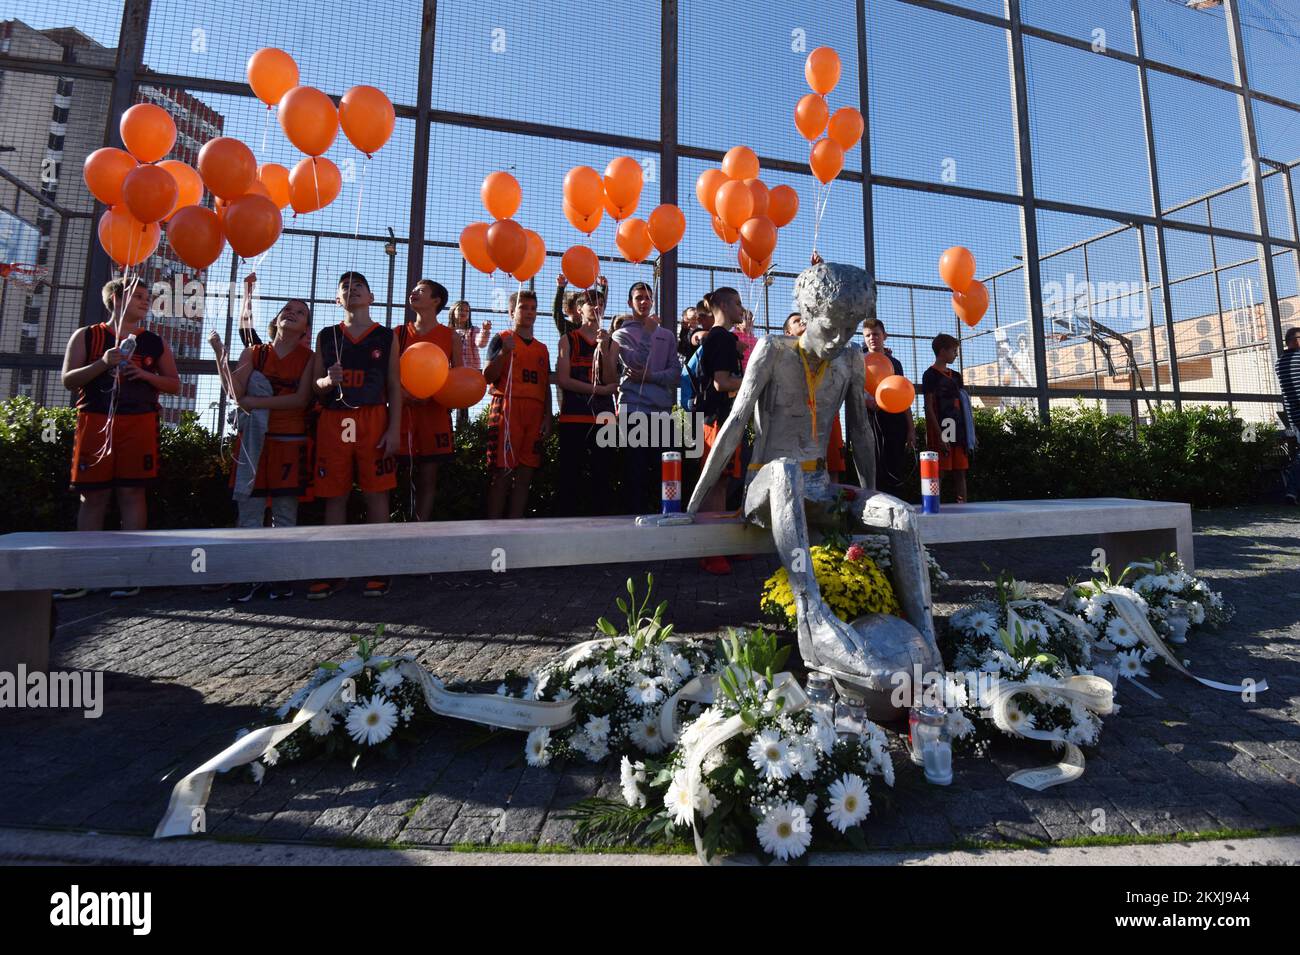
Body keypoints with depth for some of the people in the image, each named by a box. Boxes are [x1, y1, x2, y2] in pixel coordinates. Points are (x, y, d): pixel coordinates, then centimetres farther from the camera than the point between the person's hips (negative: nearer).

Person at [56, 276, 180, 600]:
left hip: (140, 424, 0)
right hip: (95, 422, 0)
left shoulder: (155, 342, 13)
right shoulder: (86, 336, 10)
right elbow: (68, 380, 3)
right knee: (92, 496, 1)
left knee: (132, 493, -2)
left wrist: (147, 375, -7)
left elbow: (174, 385, 12)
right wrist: (102, 363, -14)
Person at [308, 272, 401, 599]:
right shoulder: (326, 336, 14)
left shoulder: (386, 336, 9)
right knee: (334, 496, 3)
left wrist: (394, 429, -5)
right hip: (333, 421, 2)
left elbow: (394, 387, 5)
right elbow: (315, 385, 14)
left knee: (376, 494, -2)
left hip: (373, 419, -2)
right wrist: (328, 381, -10)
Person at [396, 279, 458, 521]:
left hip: (434, 413, -1)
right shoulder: (398, 334, 11)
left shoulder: (449, 336, 9)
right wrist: (402, 393, -11)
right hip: (401, 411, 1)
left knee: (427, 477, 2)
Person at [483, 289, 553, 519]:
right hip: (507, 411, -4)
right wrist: (505, 352, -14)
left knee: (525, 476, 2)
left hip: (535, 415, 5)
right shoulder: (501, 339, 8)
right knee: (502, 474, -7)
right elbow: (488, 377, -1)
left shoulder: (542, 349, 22)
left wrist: (548, 418, 9)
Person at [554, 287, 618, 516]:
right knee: (571, 475, -2)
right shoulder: (568, 340, 9)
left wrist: (603, 348, -7)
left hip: (603, 417, 3)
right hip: (573, 416, -2)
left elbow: (613, 382, 3)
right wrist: (598, 389, -5)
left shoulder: (610, 342, 15)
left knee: (603, 476, 2)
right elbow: (562, 380, -3)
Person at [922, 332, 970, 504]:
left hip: (958, 432, 7)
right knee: (938, 474, -7)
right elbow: (929, 408, -10)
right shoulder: (930, 375, -4)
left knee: (960, 472, 7)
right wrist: (939, 436, -17)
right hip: (940, 433, -7)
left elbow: (961, 406, 20)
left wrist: (970, 433, 12)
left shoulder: (956, 375, 19)